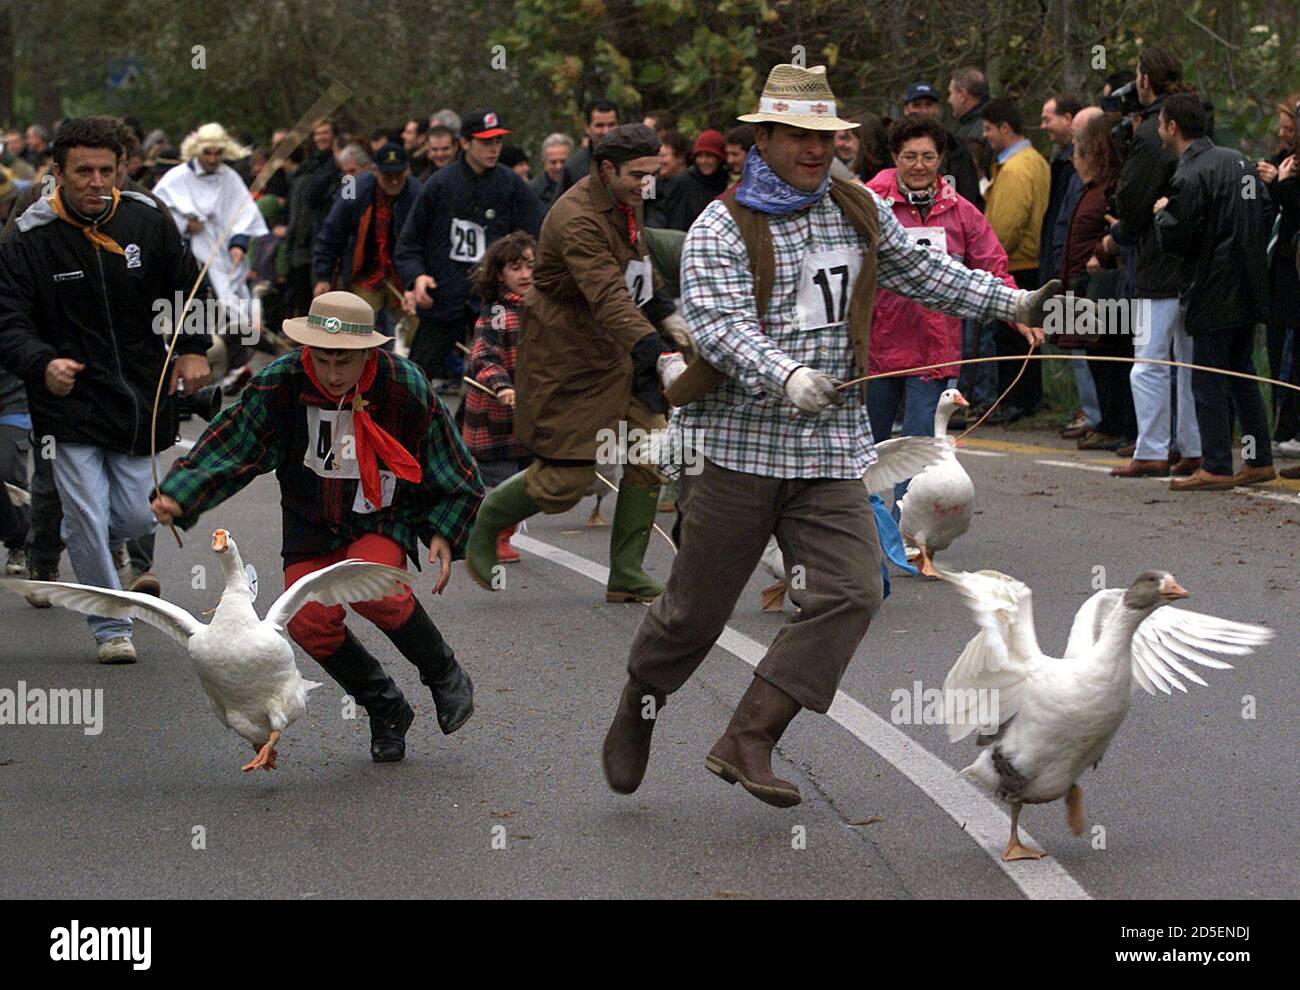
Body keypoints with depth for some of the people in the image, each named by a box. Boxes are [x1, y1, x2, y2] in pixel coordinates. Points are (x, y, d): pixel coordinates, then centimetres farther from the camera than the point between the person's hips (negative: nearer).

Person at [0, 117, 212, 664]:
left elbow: (187, 285, 15)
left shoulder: (147, 222, -1)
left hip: (139, 397, 3)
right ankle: (111, 628, 10)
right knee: (89, 520, -7)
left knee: (136, 516, 9)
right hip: (68, 404, -3)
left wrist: (193, 349, 3)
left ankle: (60, 545, 42)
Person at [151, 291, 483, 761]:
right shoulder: (279, 386, -17)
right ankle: (385, 709, 11)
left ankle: (444, 674, -3)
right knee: (310, 620, -15)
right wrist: (178, 496, -29)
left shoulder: (406, 389, -17)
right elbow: (227, 447, -15)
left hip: (384, 517, -3)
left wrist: (444, 534, -8)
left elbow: (455, 478, -2)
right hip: (310, 524, 3)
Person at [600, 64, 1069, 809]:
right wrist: (787, 376, -37)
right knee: (697, 608, 3)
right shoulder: (721, 228, -7)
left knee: (851, 593, -13)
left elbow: (921, 272, 26)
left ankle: (747, 743, -10)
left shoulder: (861, 213, 11)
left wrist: (1012, 303, 23)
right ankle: (638, 708, 32)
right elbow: (719, 325, -21)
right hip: (738, 443, -4)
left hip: (832, 446, 5)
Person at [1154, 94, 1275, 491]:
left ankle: (1216, 467, -1)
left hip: (1213, 292, -8)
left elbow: (1173, 240, -17)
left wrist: (1162, 213, 1)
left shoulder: (1189, 178, -17)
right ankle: (1259, 460, 18)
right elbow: (1266, 211, 15)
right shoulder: (1239, 161, 9)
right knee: (1242, 373, 16)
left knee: (1209, 381, -2)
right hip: (1248, 290, 8)